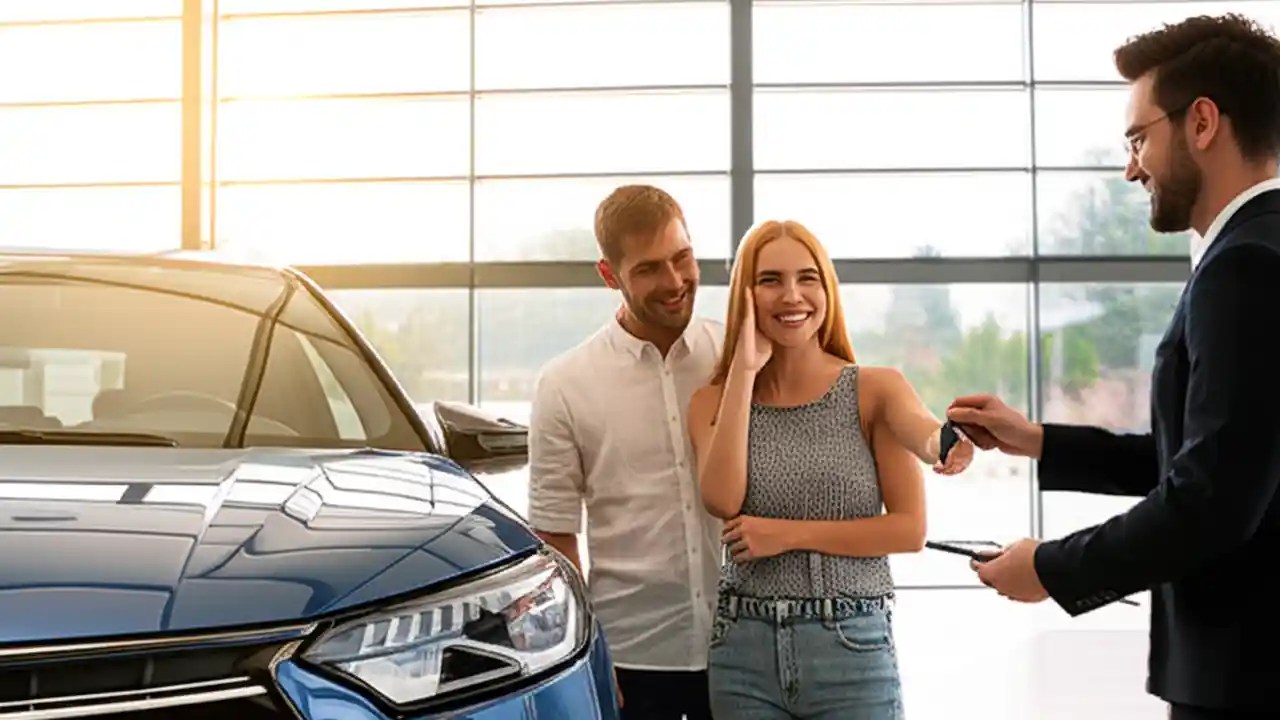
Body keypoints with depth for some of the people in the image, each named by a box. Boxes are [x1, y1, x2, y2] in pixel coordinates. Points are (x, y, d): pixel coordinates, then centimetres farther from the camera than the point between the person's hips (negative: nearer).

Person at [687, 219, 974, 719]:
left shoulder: (876, 390, -2)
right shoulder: (714, 401, 4)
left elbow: (910, 529, -6)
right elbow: (721, 501, -14)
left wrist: (792, 533, -13)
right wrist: (744, 370, -12)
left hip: (852, 647, -2)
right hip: (744, 651, 2)